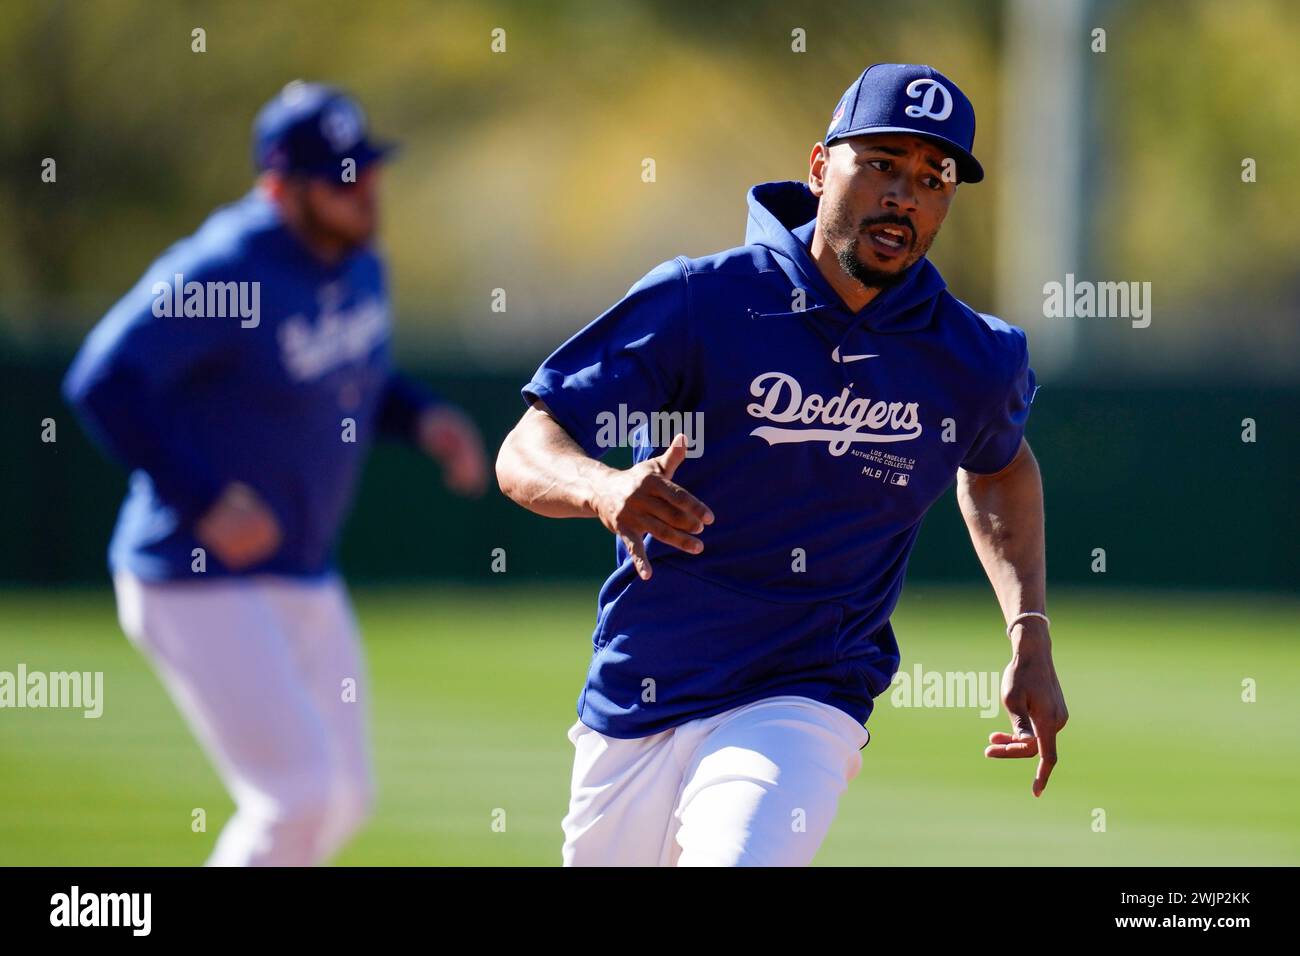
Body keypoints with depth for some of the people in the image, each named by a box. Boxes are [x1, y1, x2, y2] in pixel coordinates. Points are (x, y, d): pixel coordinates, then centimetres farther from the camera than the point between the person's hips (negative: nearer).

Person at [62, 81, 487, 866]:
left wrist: (421, 418, 1)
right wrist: (204, 503, -29)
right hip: (201, 590, -9)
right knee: (300, 793, -15)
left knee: (345, 797, 14)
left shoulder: (359, 266, 5)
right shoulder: (222, 265, -20)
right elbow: (103, 383, -26)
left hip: (308, 585, 9)